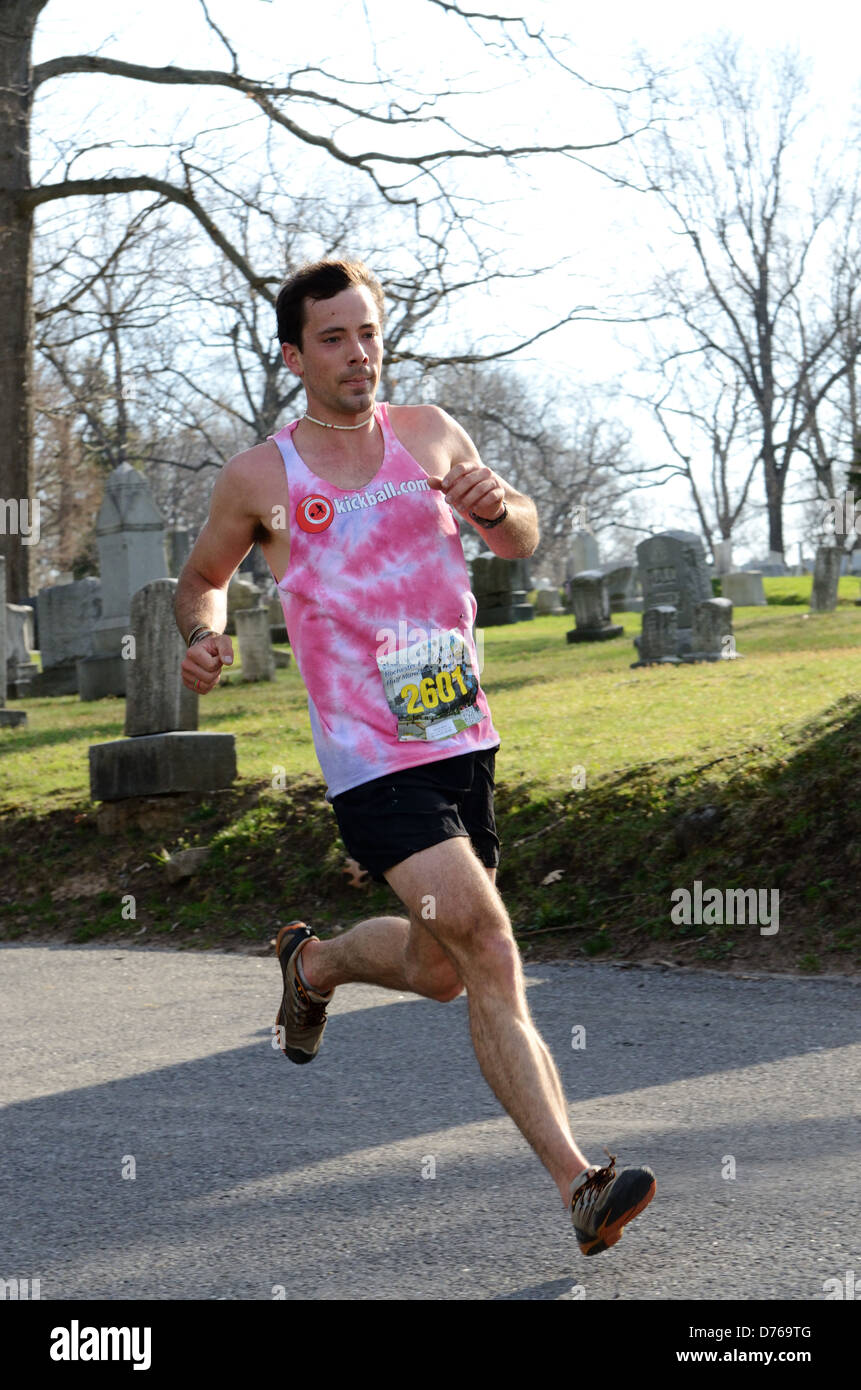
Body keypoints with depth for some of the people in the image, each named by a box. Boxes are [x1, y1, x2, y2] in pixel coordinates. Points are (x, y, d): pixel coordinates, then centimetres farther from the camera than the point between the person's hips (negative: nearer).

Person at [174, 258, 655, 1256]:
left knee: (440, 972, 16)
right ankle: (577, 1184, -21)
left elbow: (521, 545, 17)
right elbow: (201, 577, 15)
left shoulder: (429, 434, 7)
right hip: (371, 762, -5)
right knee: (485, 944, -20)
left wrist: (501, 507, -6)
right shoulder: (258, 479, -2)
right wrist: (204, 637, -7)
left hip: (467, 741, 5)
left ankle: (312, 964, 48)